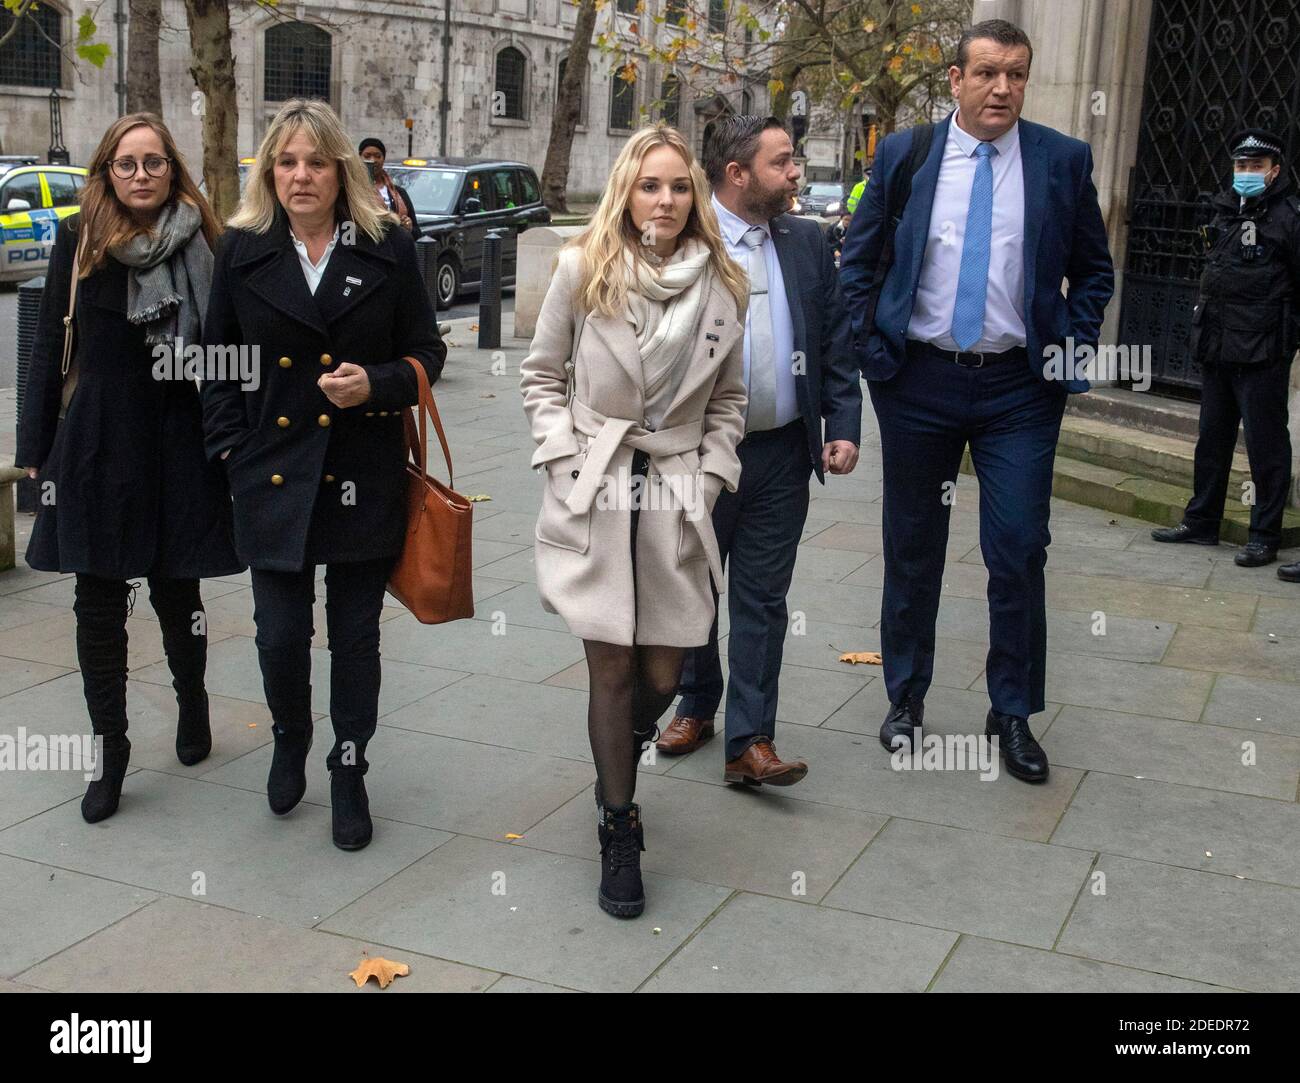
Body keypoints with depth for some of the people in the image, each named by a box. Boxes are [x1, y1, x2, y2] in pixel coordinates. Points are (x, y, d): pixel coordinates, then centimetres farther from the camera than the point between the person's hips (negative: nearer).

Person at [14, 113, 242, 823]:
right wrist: (36, 449, 4)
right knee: (99, 603, 4)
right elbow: (48, 350, 5)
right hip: (99, 448, 1)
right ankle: (109, 750, 16)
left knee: (176, 590, 10)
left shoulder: (204, 243, -1)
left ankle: (192, 699, 38)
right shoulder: (78, 241, 2)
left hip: (182, 445, -1)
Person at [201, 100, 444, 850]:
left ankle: (350, 772, 27)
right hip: (273, 476, 1)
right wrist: (231, 446, 0)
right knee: (281, 635, 5)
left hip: (363, 478, -1)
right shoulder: (242, 250, 3)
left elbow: (426, 352, 3)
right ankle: (291, 741, 36)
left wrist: (378, 385, -16)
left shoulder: (388, 246, -1)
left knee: (356, 636, 9)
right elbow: (218, 362, 9)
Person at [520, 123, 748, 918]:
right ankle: (620, 829, 17)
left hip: (677, 500, 2)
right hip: (593, 495, -2)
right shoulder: (583, 270, -1)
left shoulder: (723, 287, 4)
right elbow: (541, 375, 7)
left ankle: (617, 770, 37)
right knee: (613, 670, 0)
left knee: (663, 675, 4)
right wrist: (565, 457, -3)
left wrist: (710, 477, 3)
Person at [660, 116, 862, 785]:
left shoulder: (807, 243, 7)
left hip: (781, 454, 3)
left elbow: (835, 341, 9)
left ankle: (750, 743, 8)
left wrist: (844, 424, 0)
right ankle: (697, 705, 34)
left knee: (762, 602, 4)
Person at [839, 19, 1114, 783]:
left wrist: (1072, 354, -1)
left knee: (1020, 552, -2)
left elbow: (1095, 270, 9)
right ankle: (907, 695, 28)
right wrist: (874, 351, -2)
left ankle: (1014, 715, 14)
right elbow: (858, 262, 7)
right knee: (913, 548, 11)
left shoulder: (1064, 161, 1)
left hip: (1021, 386, 0)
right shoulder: (904, 155, 1)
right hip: (920, 382, 1)